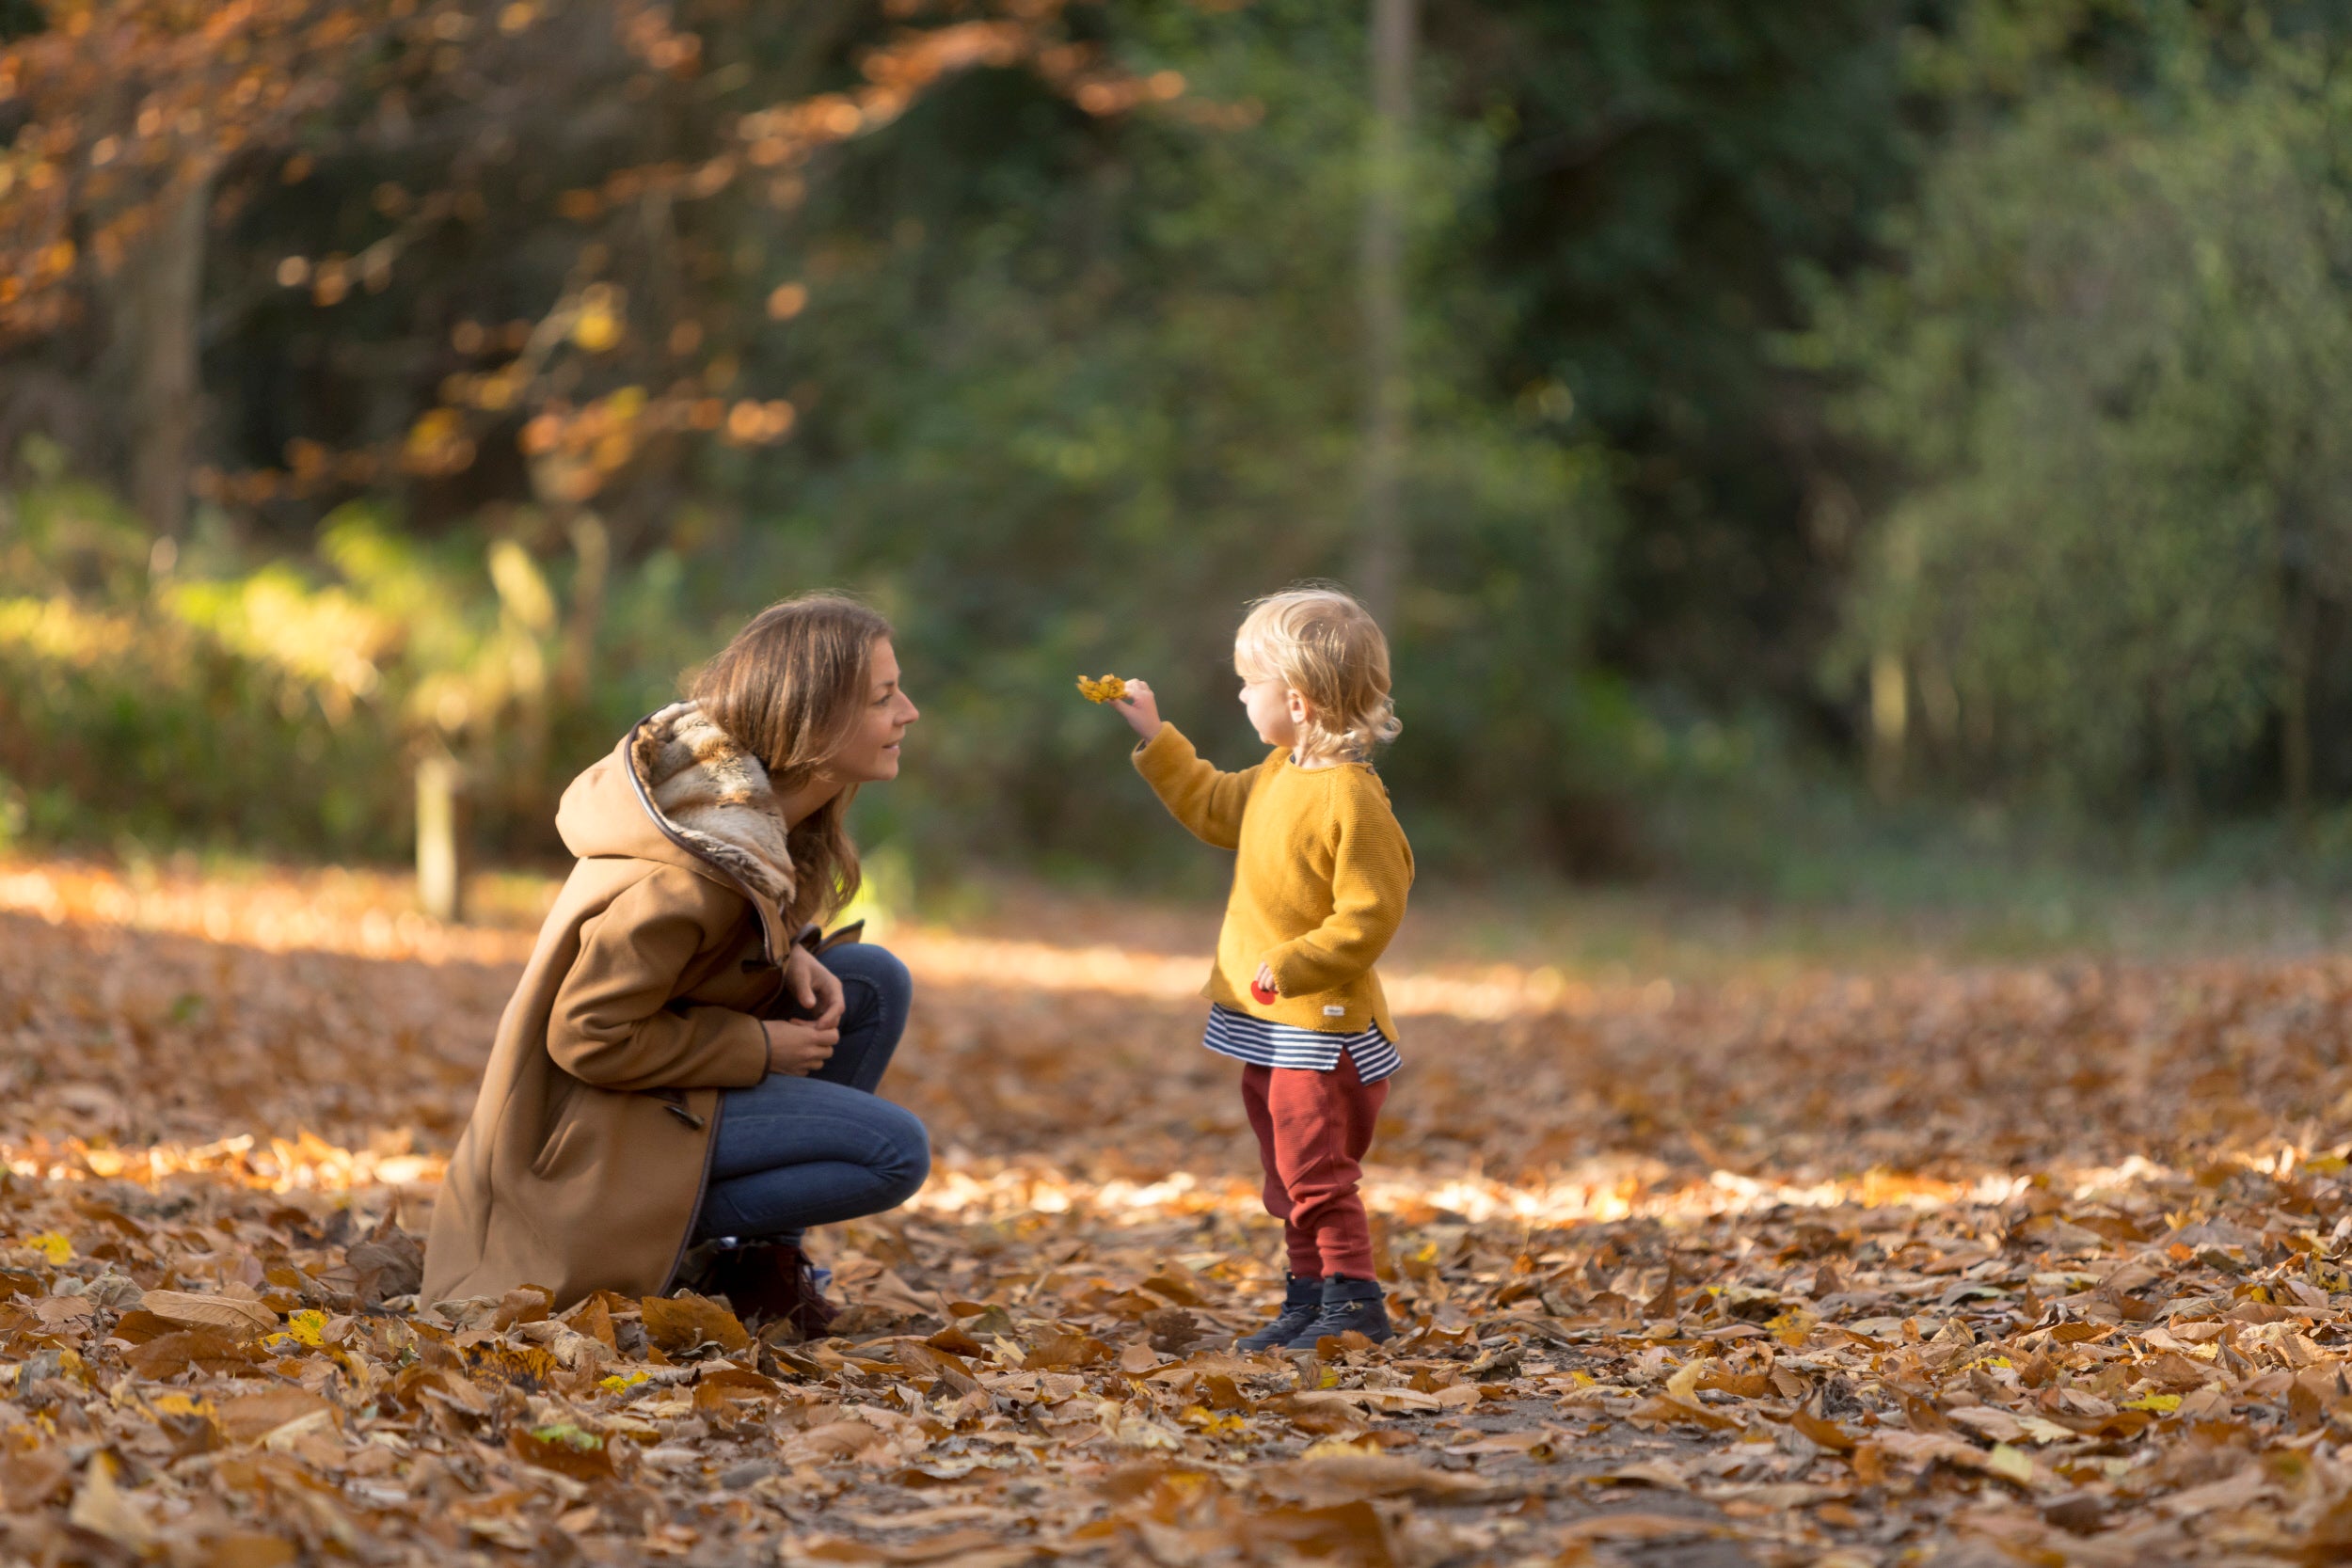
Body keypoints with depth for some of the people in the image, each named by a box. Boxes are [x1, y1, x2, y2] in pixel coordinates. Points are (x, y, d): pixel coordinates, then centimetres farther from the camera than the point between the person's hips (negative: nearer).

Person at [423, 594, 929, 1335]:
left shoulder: (752, 788, -3)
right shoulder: (683, 878, -30)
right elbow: (589, 1040, -25)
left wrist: (789, 955, -6)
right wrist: (761, 1048, -18)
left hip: (652, 1054, 9)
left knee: (876, 982, 2)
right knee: (896, 1152, -17)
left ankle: (760, 1249, 5)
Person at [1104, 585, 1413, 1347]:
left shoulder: (1351, 798, -21)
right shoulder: (1279, 774, 8)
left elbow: (1369, 914, -24)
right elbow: (1215, 809, 27)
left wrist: (1291, 966, -25)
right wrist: (1155, 738, 23)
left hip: (1322, 1026, -10)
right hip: (1269, 1024, 10)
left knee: (1316, 1170, -8)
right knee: (1287, 1172, 15)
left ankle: (1353, 1299, -1)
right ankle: (1308, 1294, 23)